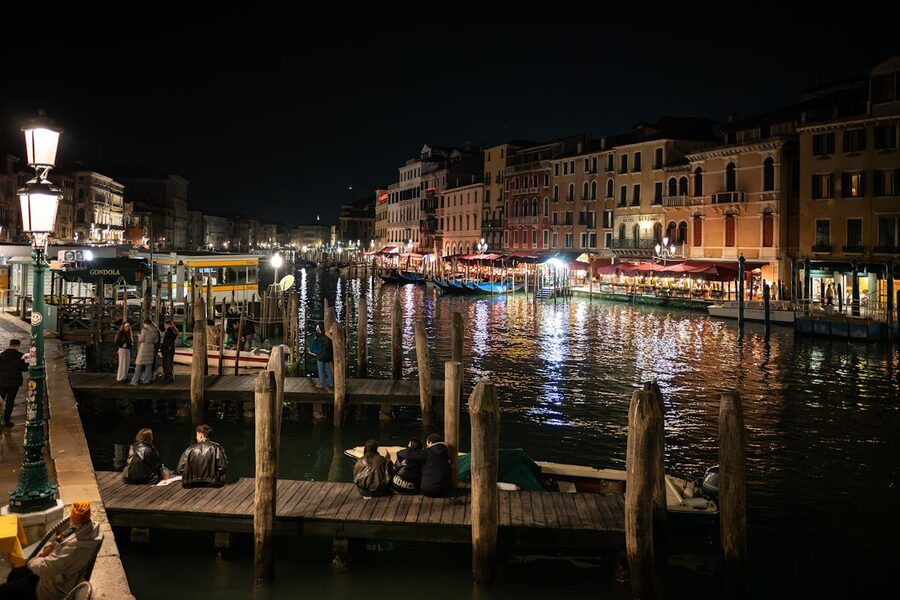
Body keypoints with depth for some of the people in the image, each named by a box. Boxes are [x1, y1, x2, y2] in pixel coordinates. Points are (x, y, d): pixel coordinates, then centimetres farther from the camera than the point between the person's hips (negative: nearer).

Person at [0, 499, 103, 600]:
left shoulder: (74, 546, -40)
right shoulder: (91, 525, -13)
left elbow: (45, 568, -29)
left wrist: (31, 562, -9)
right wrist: (49, 546, -9)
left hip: (55, 590, -9)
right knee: (15, 573, 25)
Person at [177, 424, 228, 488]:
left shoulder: (191, 449, -2)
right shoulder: (216, 448, -6)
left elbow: (180, 469, -1)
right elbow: (222, 467, -11)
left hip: (192, 485, 3)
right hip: (213, 484, -3)